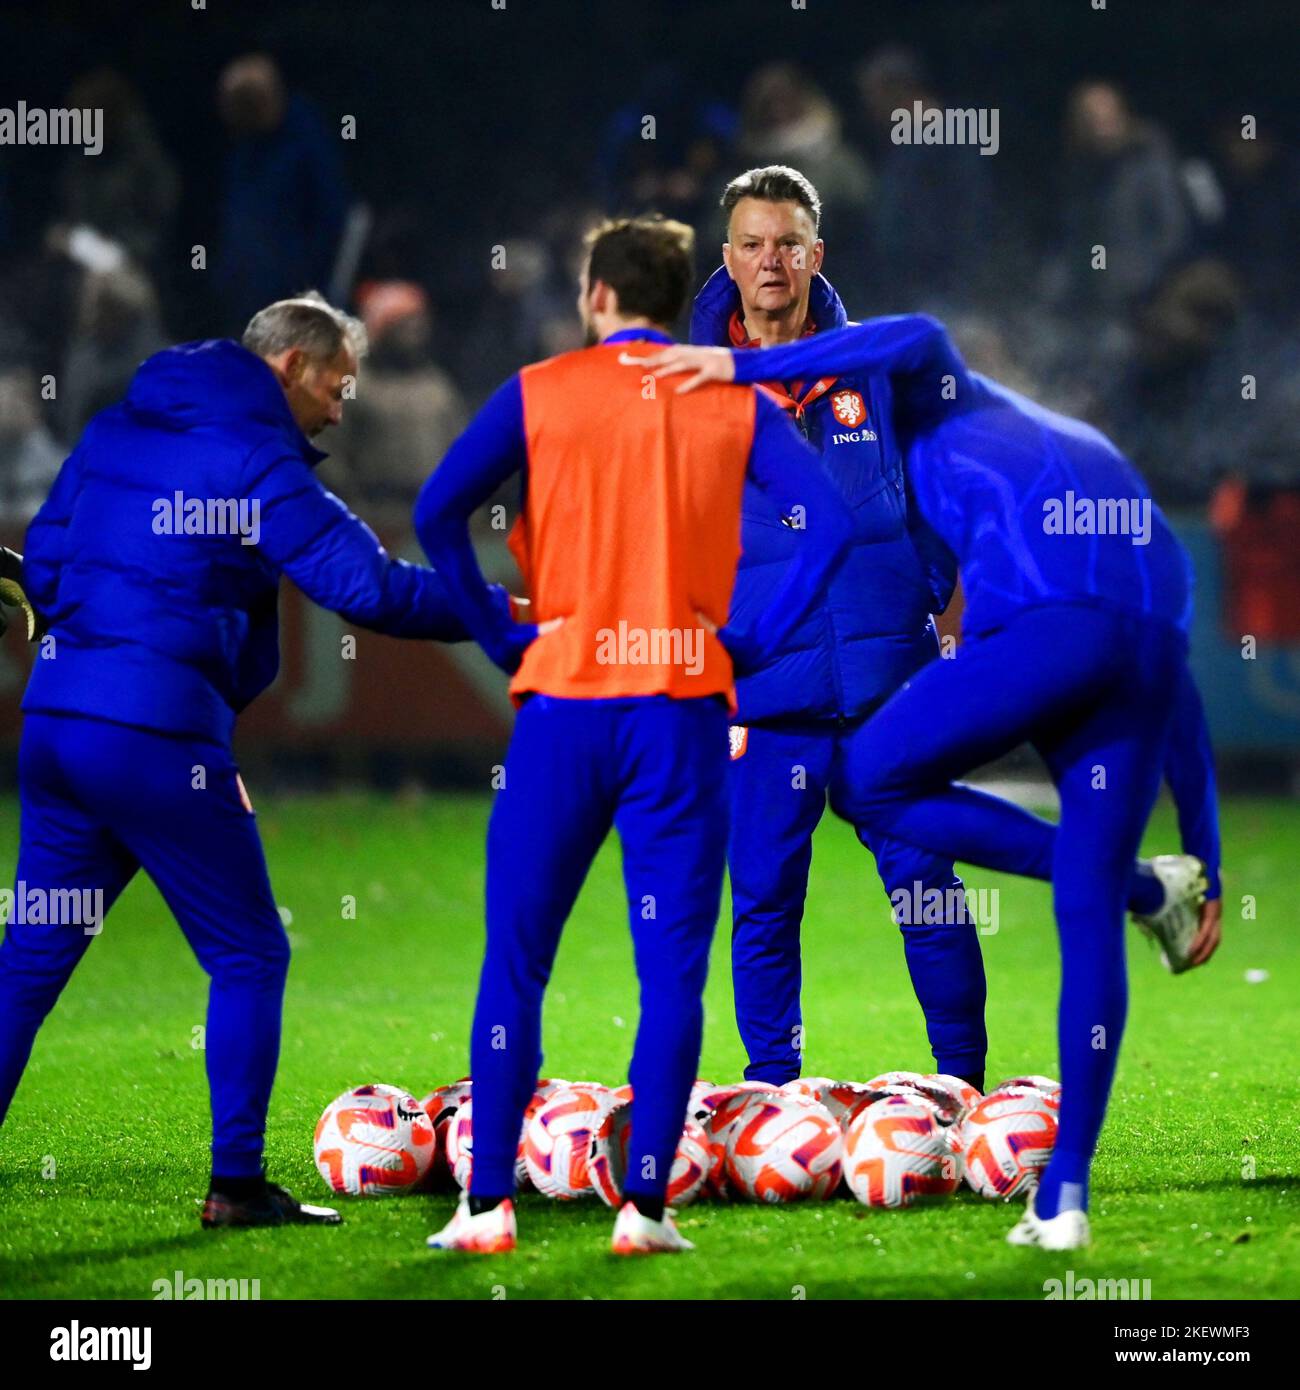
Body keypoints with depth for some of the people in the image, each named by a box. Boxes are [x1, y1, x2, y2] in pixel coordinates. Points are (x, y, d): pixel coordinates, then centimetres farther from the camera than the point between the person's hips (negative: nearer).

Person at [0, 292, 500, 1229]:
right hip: (159, 739, -7)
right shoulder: (256, 466, -9)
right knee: (248, 956, 4)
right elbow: (371, 586, -15)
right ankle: (236, 1185, 3)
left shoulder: (114, 431, 14)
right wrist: (508, 611, -5)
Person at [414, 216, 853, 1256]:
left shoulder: (541, 393, 4)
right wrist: (754, 642, 0)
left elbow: (439, 512, -7)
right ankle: (645, 1205, -2)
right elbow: (830, 523, -6)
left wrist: (499, 635, 1)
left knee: (515, 963, 7)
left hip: (563, 701, 0)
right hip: (683, 708, 0)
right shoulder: (734, 405, 6)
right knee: (671, 971, 4)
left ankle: (489, 1205, 4)